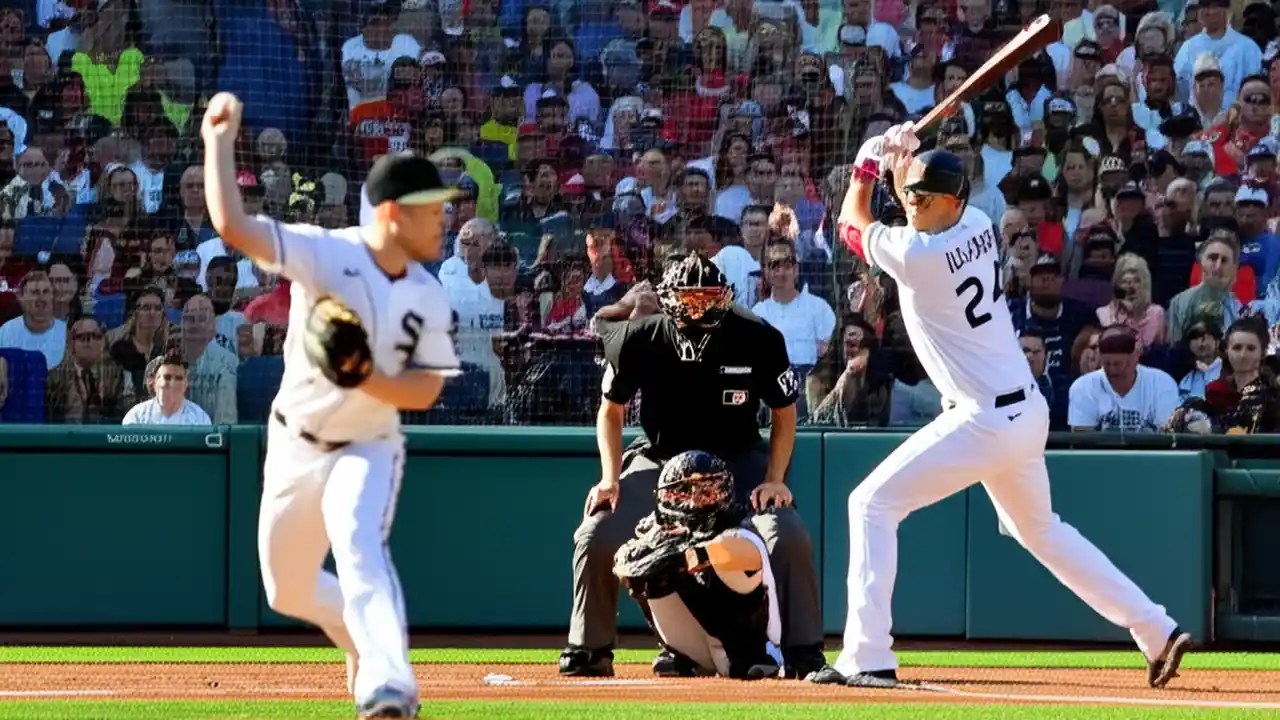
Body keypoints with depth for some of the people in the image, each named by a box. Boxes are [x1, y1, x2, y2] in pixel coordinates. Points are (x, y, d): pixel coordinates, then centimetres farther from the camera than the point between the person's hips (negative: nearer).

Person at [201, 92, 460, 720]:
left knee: (359, 546, -30)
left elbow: (425, 391, -8)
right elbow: (231, 225, -30)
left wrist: (364, 379, -26)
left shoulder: (428, 297, -6)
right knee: (287, 591, 13)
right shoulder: (325, 254, -18)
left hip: (368, 450, -1)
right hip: (296, 448, 1)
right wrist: (220, 140, -29)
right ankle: (367, 642, 43)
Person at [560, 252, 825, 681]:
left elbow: (784, 414, -5)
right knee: (597, 536, -18)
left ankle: (803, 653, -9)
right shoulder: (639, 339, -19)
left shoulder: (758, 339, -21)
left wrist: (774, 480, -15)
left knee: (789, 538, -24)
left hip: (738, 460, -1)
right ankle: (589, 651, 3)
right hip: (660, 460, 1)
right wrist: (611, 478, -12)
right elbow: (611, 410, -1)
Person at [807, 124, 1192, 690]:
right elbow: (920, 204, 28)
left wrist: (868, 164, 16)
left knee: (872, 503, -7)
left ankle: (867, 657, -14)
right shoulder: (979, 228, 4)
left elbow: (853, 222, 3)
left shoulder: (917, 256, -18)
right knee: (1040, 530, 27)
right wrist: (901, 160, 14)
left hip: (984, 421, -9)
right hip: (1028, 411, 9)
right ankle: (1157, 633, 27)